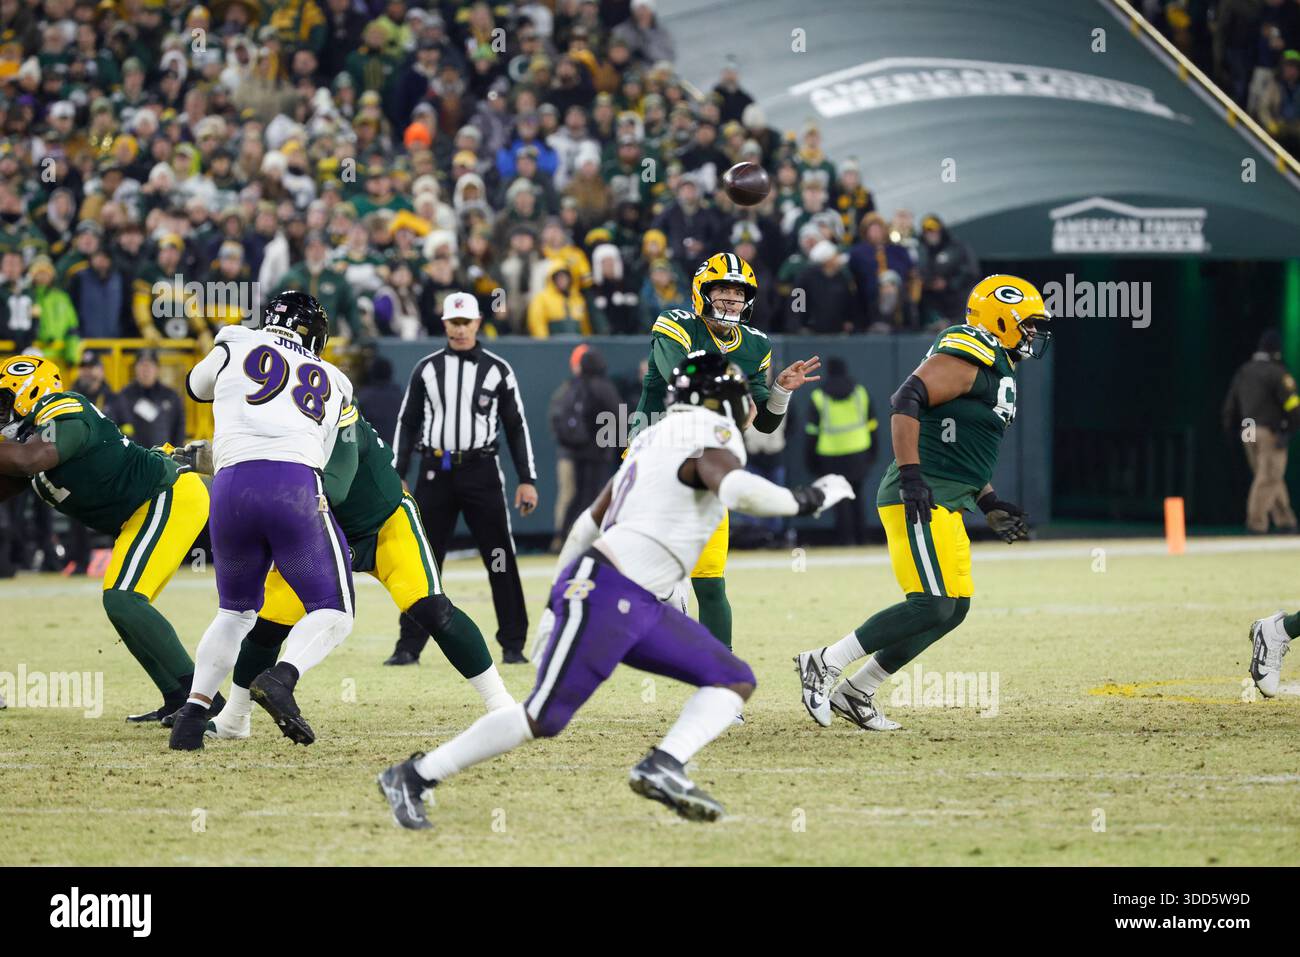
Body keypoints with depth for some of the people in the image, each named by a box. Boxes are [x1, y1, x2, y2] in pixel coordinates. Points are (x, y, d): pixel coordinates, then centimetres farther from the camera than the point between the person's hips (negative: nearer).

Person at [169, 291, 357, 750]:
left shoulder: (237, 347, 20)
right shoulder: (330, 382, 24)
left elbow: (197, 385, 39)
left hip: (230, 487, 2)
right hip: (295, 484, -2)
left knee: (235, 611, 22)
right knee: (331, 611, 8)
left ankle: (193, 711, 6)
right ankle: (282, 677, -21)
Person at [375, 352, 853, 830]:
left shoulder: (656, 440, 19)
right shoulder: (710, 439, -8)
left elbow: (590, 521, 23)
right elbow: (739, 490, -31)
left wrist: (556, 601, 29)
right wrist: (805, 500, -15)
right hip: (605, 591, -10)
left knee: (734, 681, 4)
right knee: (544, 718, -7)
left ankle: (663, 766, -14)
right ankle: (414, 777, 2)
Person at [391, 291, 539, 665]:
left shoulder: (498, 369, 4)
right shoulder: (426, 368, 7)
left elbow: (516, 426, 6)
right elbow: (407, 423, 11)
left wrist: (527, 480, 0)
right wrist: (396, 477, 4)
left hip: (481, 472, -1)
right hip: (435, 473, 1)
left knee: (501, 562, -3)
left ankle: (513, 645, 4)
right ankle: (409, 646, 5)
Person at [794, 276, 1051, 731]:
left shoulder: (994, 370, 22)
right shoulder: (966, 359, -11)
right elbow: (906, 401, -23)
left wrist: (990, 504, 22)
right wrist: (911, 475, -28)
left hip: (946, 505, 11)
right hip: (920, 501, -11)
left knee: (954, 607, 9)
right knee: (931, 605, -16)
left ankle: (856, 693, 13)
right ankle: (824, 664, -9)